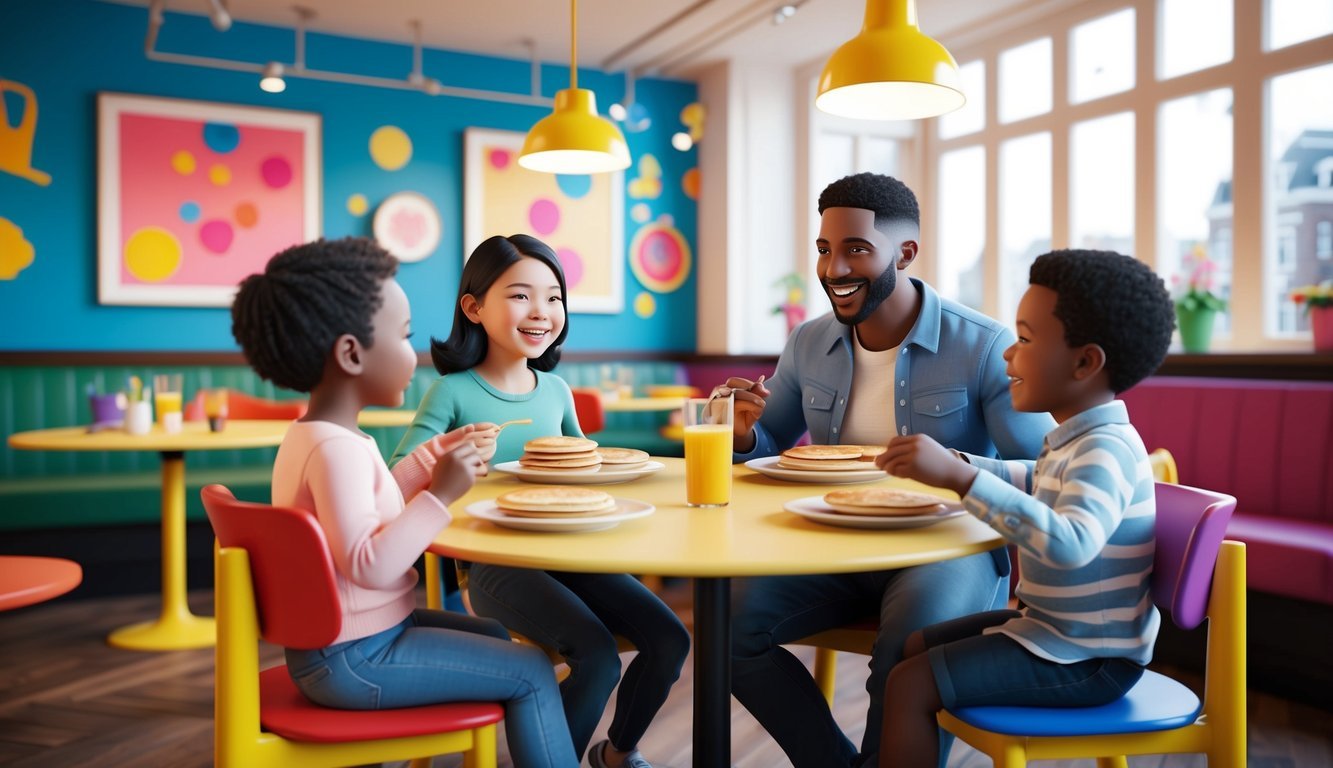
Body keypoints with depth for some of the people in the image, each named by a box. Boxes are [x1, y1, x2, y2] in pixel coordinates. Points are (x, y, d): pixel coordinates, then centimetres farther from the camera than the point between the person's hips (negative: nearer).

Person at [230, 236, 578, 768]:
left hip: (346, 639, 11)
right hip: (352, 658, -11)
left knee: (493, 637, 26)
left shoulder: (313, 436, 7)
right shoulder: (337, 448, -27)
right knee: (531, 671, -6)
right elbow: (370, 565, -34)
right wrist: (441, 494, -29)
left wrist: (432, 459, 11)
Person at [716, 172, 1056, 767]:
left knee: (906, 655, -34)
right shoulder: (808, 345, 4)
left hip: (949, 548, -4)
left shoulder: (983, 347, -11)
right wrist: (745, 433, -9)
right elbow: (770, 446, 16)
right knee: (731, 619, -17)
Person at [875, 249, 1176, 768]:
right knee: (912, 647, 15)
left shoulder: (1105, 451, -25)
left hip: (1085, 660, -10)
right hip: (1052, 627, 10)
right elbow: (1033, 484, 27)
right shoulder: (1079, 439, 5)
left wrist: (959, 478, -47)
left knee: (908, 686, -16)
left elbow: (1070, 544, -45)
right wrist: (954, 464, 13)